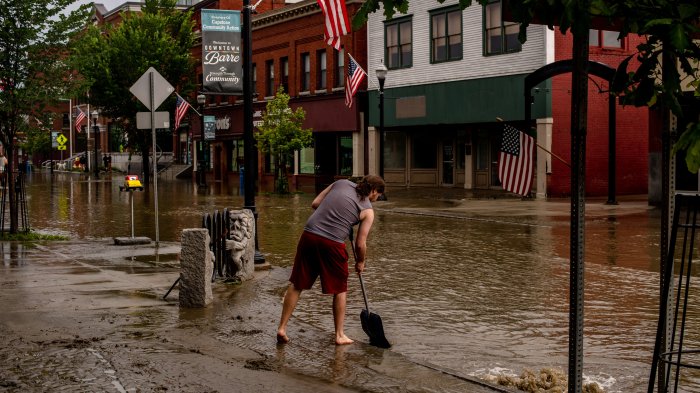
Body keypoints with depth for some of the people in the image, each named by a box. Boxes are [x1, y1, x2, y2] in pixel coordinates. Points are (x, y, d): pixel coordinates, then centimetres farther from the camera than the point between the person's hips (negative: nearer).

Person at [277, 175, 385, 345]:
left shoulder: (341, 183, 15)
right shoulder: (368, 210, 5)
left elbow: (314, 204, 14)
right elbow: (360, 244, 4)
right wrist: (360, 263, 21)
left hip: (309, 234, 4)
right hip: (332, 244, -4)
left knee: (296, 285, 14)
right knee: (340, 290, 15)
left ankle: (282, 328, 14)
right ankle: (340, 335, 21)